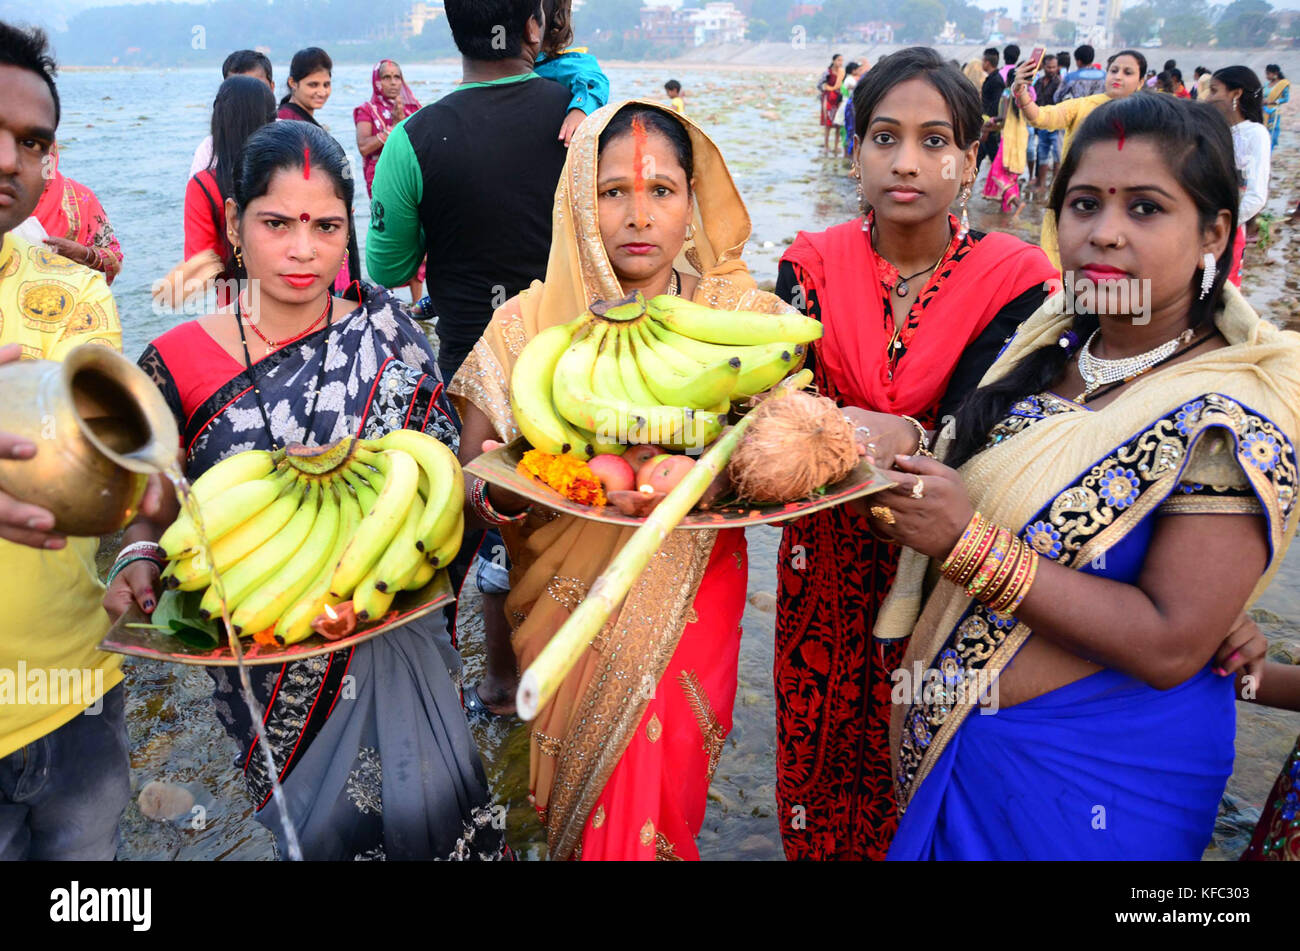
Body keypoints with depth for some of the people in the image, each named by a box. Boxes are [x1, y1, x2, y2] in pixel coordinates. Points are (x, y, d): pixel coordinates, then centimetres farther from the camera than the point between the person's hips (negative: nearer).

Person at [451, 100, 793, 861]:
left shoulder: (743, 315, -4)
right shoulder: (528, 326, -6)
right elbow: (469, 479, -5)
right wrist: (505, 493, -27)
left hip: (694, 608, 0)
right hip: (571, 614, 0)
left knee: (666, 809, 13)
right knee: (588, 815, 15)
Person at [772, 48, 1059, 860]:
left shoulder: (1015, 280, -11)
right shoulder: (814, 267, -5)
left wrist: (906, 440, -43)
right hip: (826, 558, 2)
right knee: (820, 757, 16)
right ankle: (817, 843, 44)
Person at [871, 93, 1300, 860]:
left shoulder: (1232, 417, -21)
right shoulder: (1048, 343, -1)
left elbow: (1171, 646, -24)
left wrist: (971, 545, -29)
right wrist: (890, 468, -8)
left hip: (1101, 775, -6)